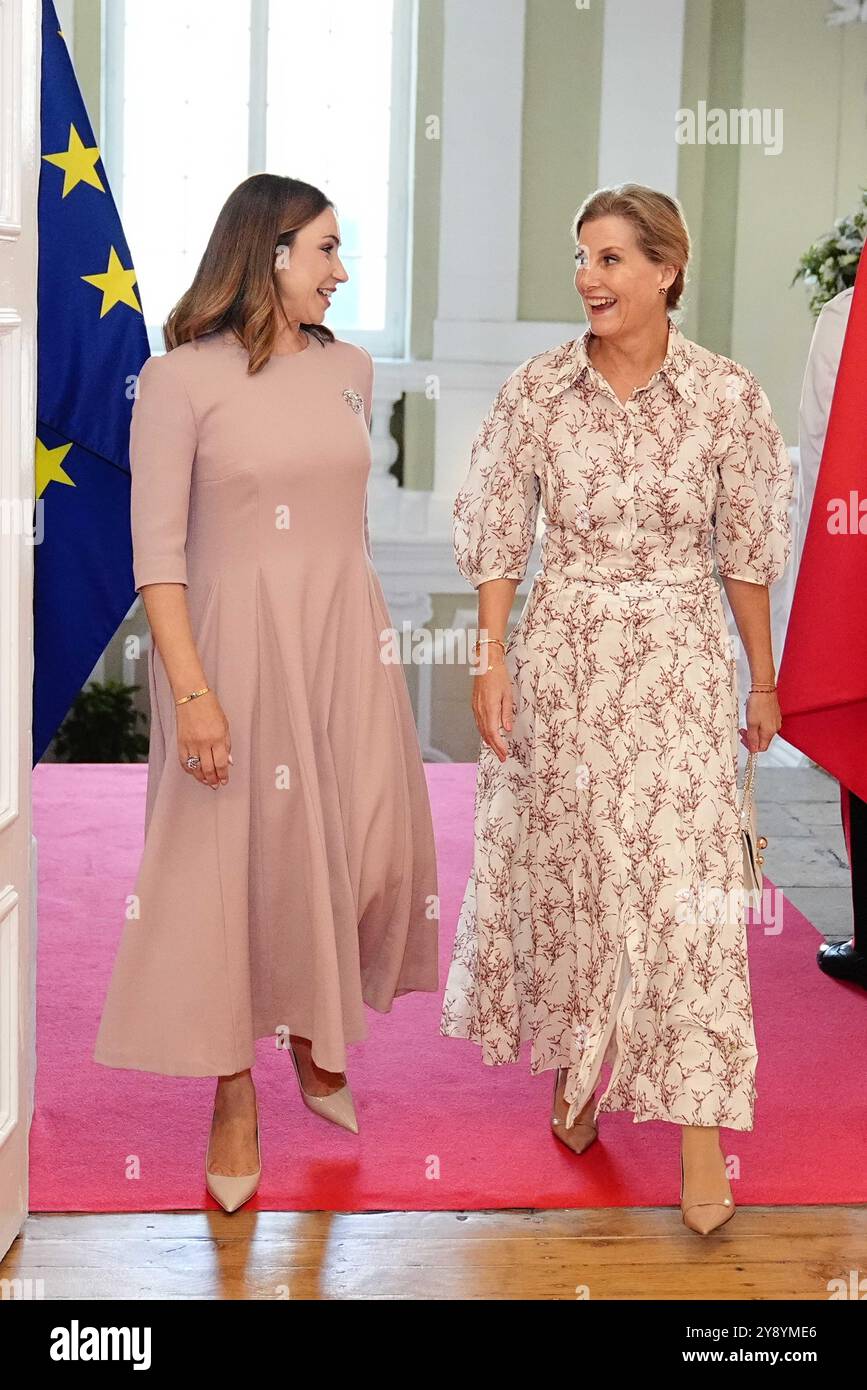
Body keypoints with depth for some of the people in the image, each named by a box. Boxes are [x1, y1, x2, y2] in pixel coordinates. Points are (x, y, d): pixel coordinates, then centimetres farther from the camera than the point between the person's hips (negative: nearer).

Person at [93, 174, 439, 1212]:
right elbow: (157, 551, -11)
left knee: (366, 852, 6)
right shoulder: (181, 379, -8)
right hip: (235, 646, -5)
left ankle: (314, 1033, 33)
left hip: (344, 639, 5)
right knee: (233, 861, 3)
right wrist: (192, 689, -17)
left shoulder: (349, 369, 8)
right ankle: (235, 1097, 19)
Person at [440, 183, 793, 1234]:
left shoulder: (727, 396, -6)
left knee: (684, 883, -4)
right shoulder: (535, 391, -3)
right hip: (561, 655, 2)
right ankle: (575, 1067, 33)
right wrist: (491, 661, -4)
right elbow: (497, 537, 2)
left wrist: (764, 681, 6)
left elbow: (748, 552, 1)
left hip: (679, 660, -1)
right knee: (563, 870, 11)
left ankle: (699, 1135, 3)